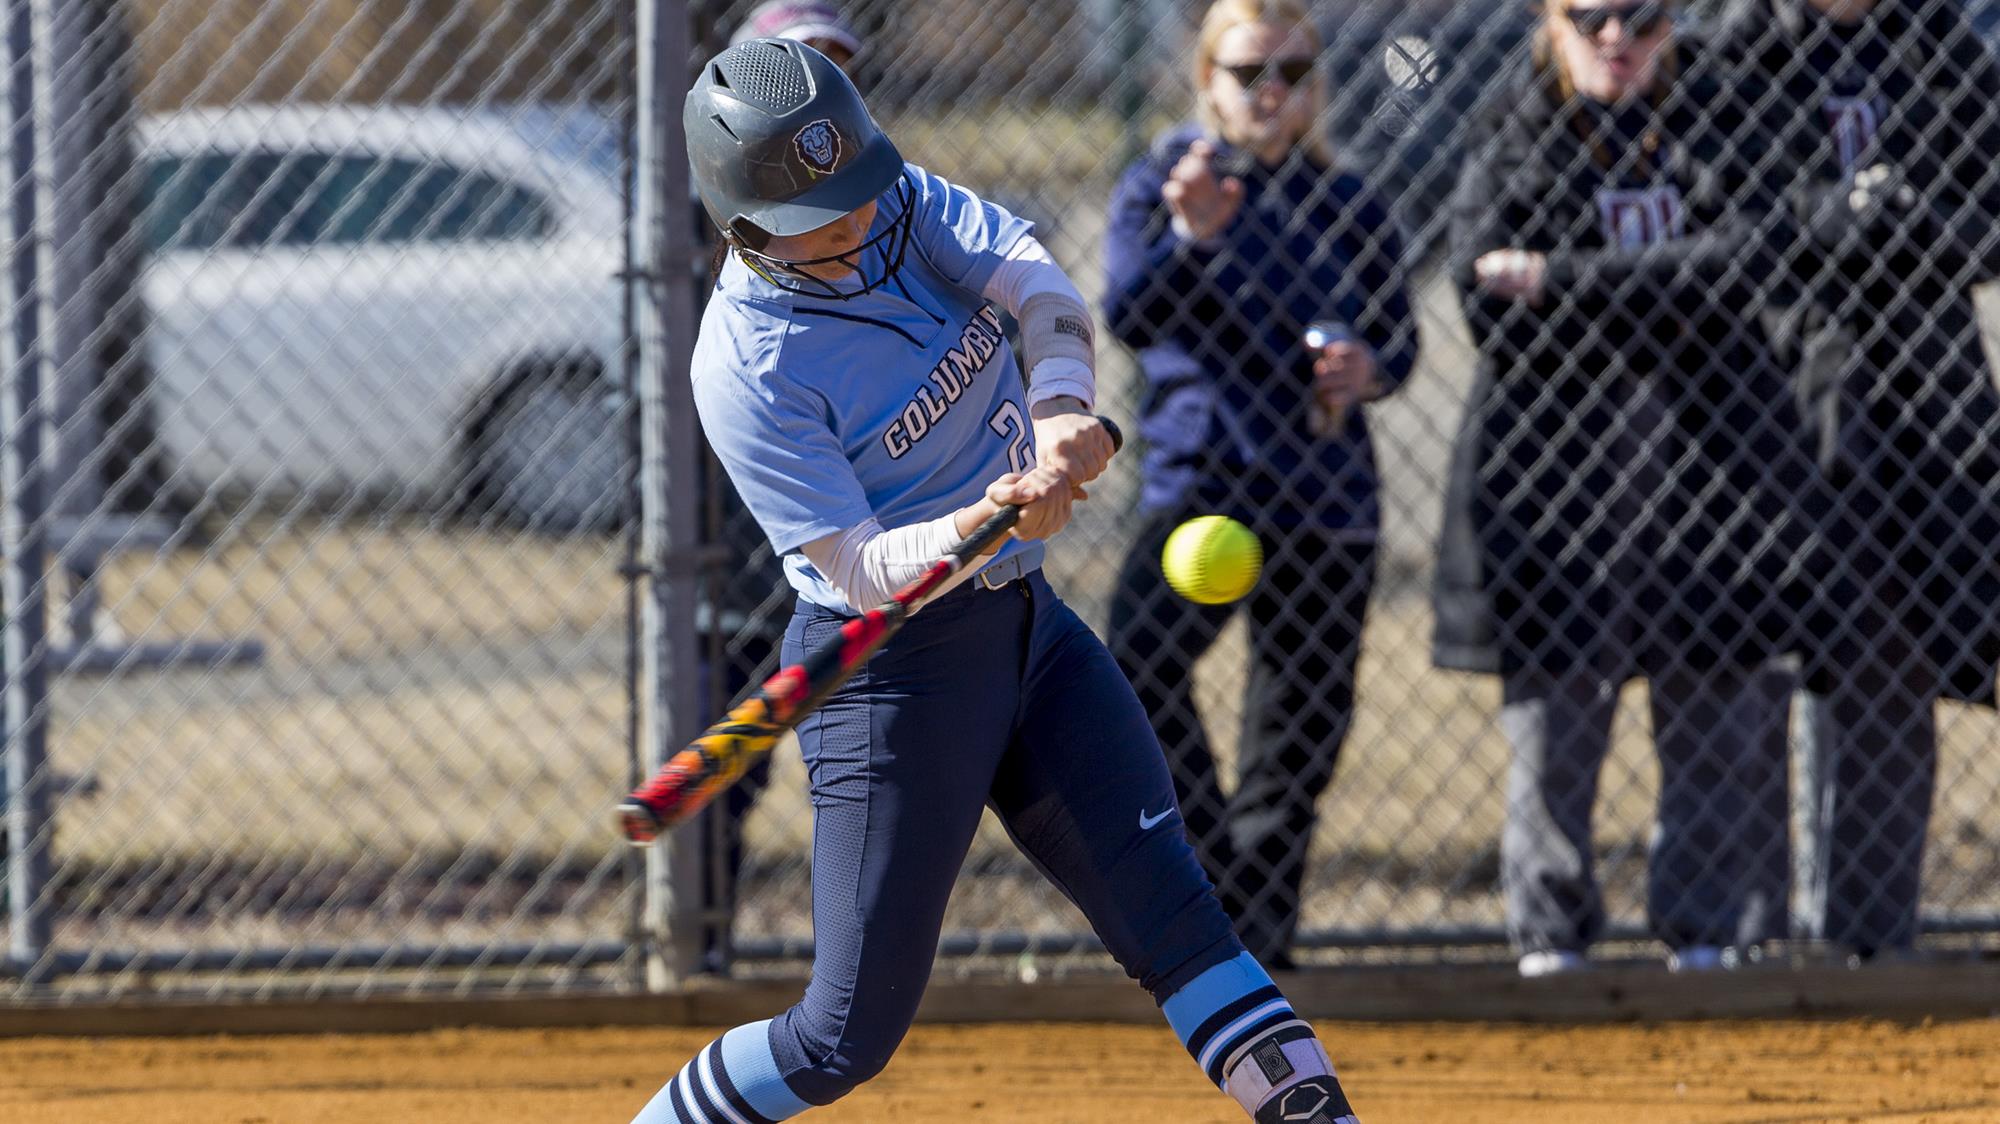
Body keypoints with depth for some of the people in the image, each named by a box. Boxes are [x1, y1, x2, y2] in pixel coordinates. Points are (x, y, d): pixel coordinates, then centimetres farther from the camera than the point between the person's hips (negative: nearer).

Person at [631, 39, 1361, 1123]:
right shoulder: (747, 370, -21)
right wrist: (983, 525, -42)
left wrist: (1062, 408, -37)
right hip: (892, 661, -6)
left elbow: (1038, 283, -17)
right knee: (849, 1033, -3)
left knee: (1166, 903, -2)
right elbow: (858, 568, -23)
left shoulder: (900, 204, -3)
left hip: (1029, 626, 6)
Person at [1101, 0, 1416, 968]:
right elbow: (1130, 317, -9)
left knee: (1299, 726, 3)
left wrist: (1370, 370, -6)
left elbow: (1397, 336, 17)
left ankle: (1258, 940, 13)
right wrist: (1190, 237, -26)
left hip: (1326, 492, 3)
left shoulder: (1347, 207, 10)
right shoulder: (1162, 183, 3)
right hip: (1199, 477, -3)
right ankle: (1208, 878, -19)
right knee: (1139, 658, -27)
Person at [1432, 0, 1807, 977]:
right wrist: (1672, 287, -12)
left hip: (1709, 452, 1)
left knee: (1722, 713, 1)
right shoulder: (1508, 143, 6)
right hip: (1552, 450, -1)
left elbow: (1752, 259, -9)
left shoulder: (1715, 121, 8)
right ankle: (1549, 937, 7)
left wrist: (1564, 283, -13)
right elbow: (1492, 315, -6)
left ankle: (1709, 934, 10)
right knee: (1552, 713, -2)